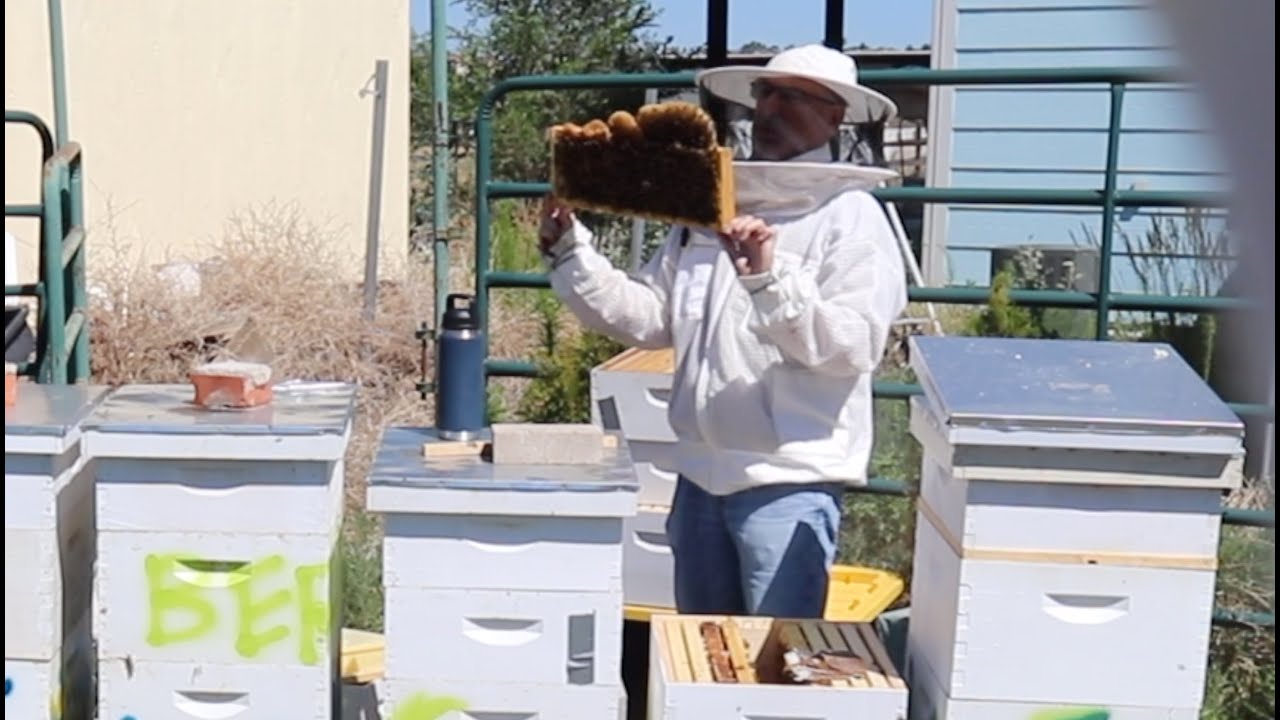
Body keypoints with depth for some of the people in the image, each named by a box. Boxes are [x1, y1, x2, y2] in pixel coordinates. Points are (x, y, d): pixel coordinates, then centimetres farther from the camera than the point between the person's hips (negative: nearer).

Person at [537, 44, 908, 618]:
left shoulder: (850, 217, -6)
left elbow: (853, 347, -18)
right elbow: (646, 317, 10)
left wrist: (769, 278, -27)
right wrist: (568, 250, 2)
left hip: (788, 483, -7)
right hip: (701, 474, 7)